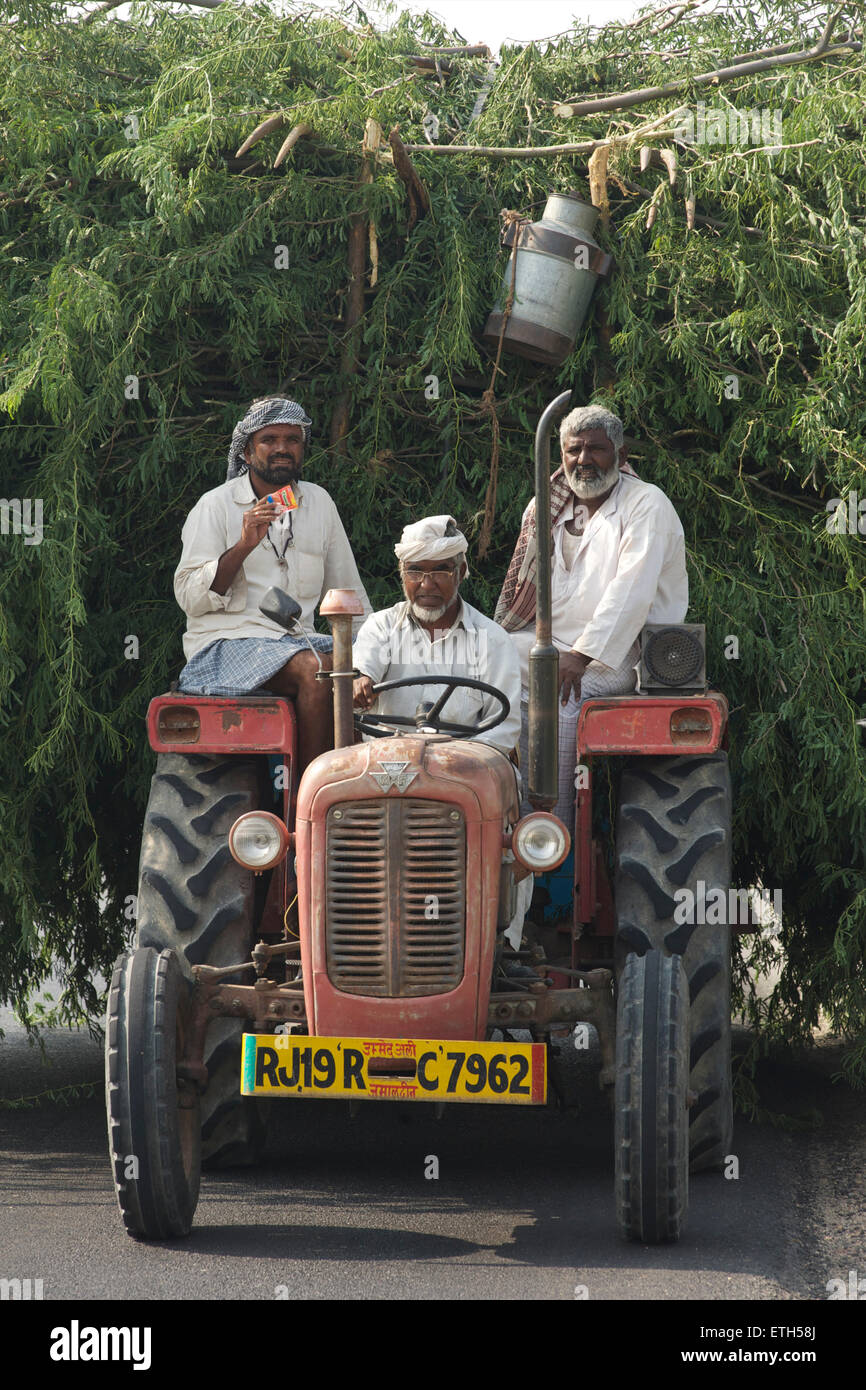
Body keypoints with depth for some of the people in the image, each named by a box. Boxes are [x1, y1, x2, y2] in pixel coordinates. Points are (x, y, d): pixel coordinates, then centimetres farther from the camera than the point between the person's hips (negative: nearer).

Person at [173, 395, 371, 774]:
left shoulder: (319, 502, 16)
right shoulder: (216, 506, 1)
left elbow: (347, 591, 24)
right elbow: (190, 598, -9)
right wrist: (244, 546, -19)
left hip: (297, 638, 5)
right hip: (229, 640, -5)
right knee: (316, 670, -32)